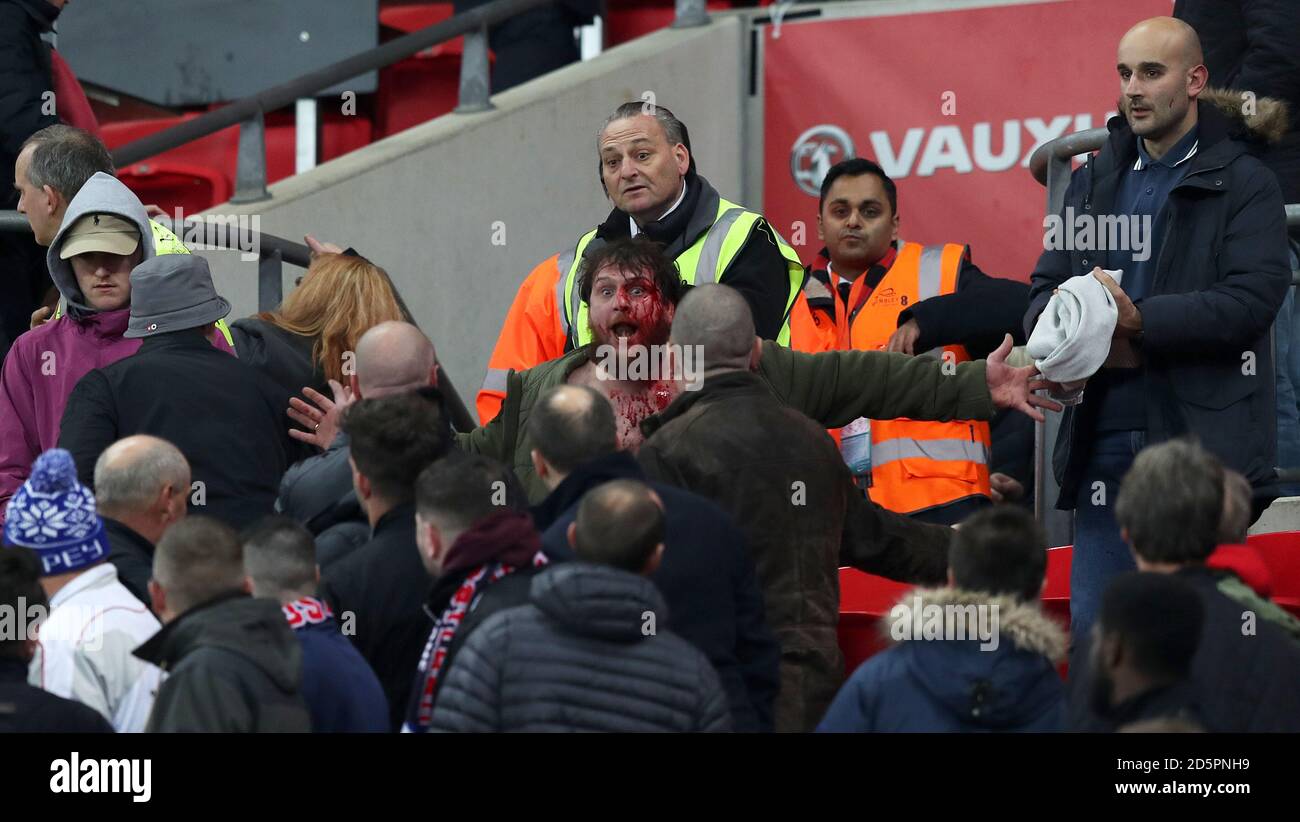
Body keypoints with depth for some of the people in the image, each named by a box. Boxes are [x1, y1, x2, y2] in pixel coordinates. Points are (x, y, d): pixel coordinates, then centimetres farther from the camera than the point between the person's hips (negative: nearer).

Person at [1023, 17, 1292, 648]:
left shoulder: (1243, 183, 1)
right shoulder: (1092, 182, 19)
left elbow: (1254, 297, -12)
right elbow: (1044, 287, 15)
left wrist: (1140, 322, -20)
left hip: (1203, 436, -5)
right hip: (1105, 440, 5)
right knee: (1094, 629, 4)